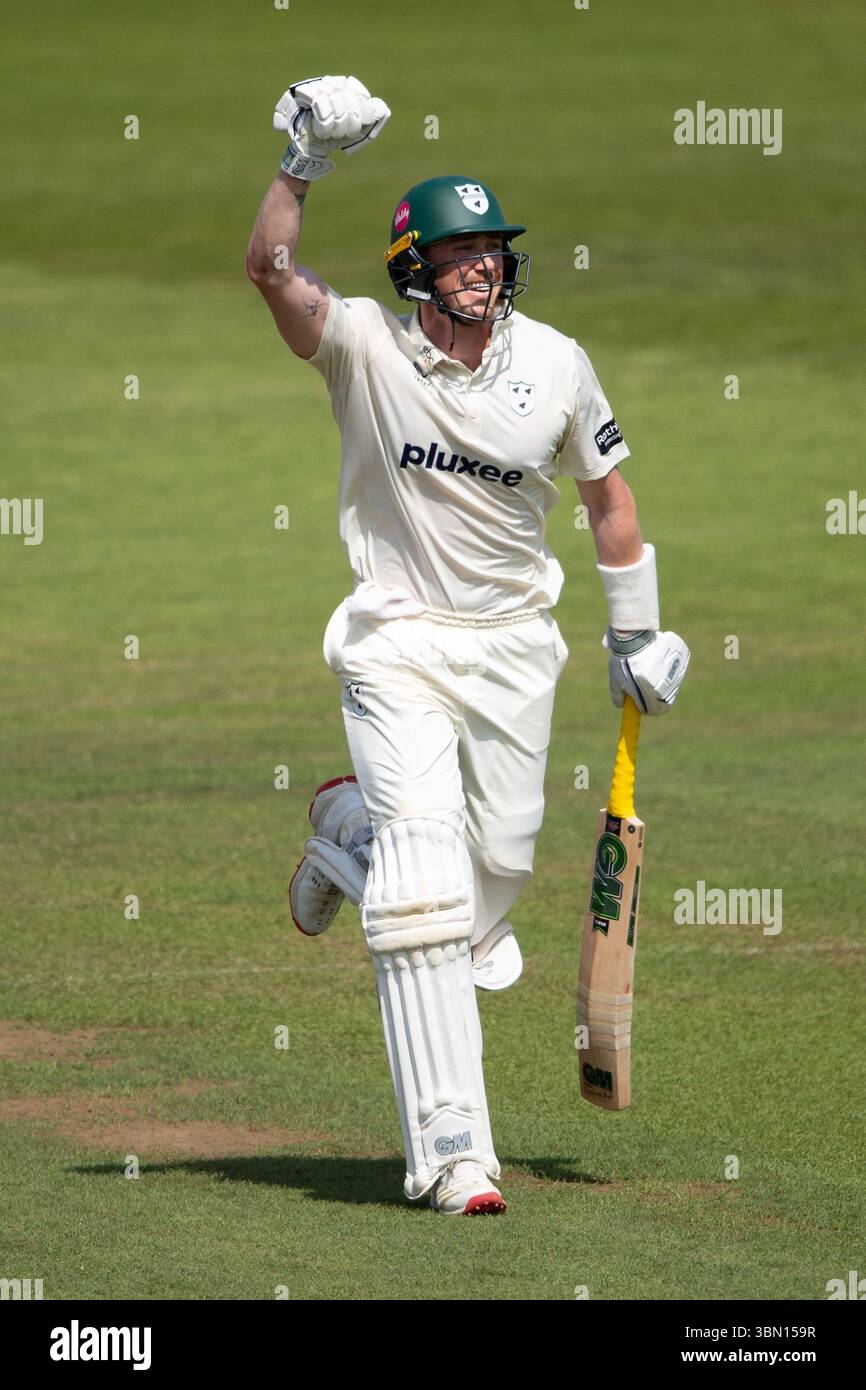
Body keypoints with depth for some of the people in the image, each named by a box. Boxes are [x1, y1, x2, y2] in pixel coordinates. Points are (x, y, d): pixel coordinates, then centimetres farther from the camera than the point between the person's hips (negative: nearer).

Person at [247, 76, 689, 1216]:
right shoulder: (367, 348, -11)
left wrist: (637, 637, 12)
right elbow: (271, 269, -28)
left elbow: (606, 492, 9)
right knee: (423, 897, -14)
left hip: (514, 646, 4)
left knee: (497, 864, 11)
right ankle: (449, 1150, -14)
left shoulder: (554, 363, -3)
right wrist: (305, 165, -40)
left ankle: (352, 829, 46)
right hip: (397, 645, -3)